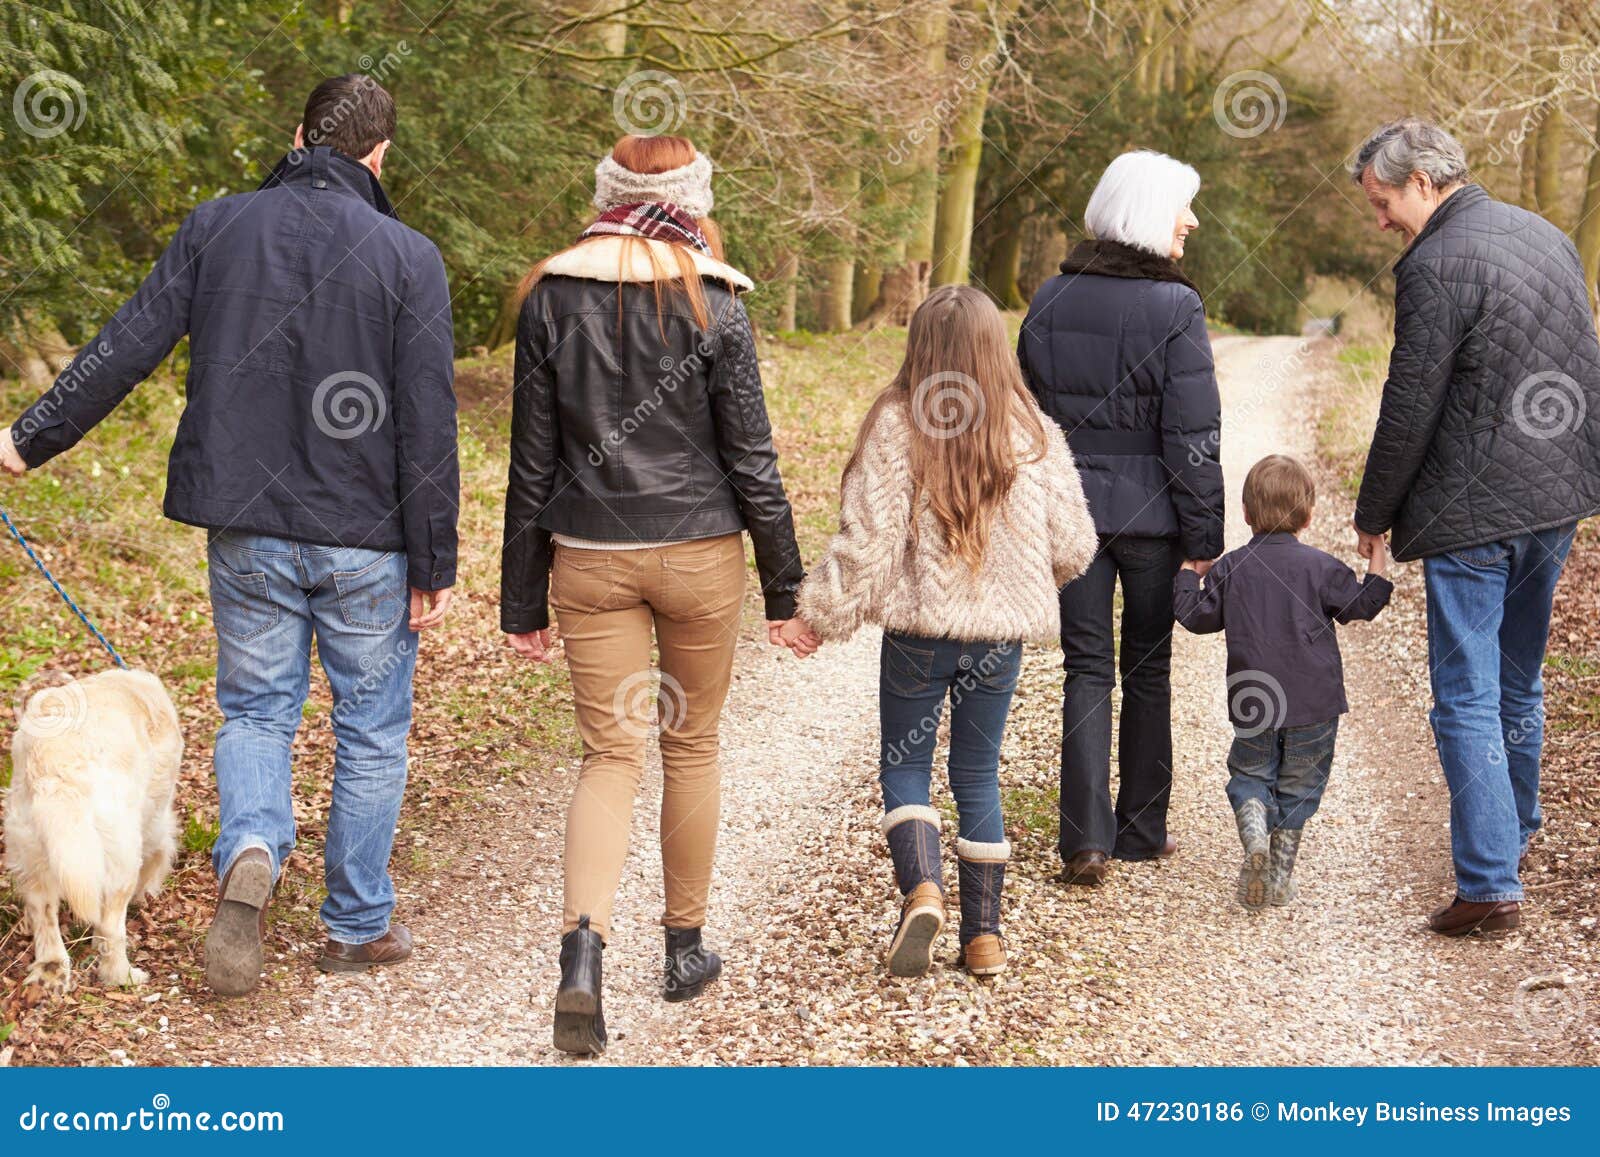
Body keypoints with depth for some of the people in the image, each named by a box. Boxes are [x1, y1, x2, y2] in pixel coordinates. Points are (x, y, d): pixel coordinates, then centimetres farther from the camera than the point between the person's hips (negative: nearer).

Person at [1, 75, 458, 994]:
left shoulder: (217, 228, 0)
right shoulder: (408, 257, -8)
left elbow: (123, 350, 1)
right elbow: (428, 427, -10)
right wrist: (434, 566, -4)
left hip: (248, 532, 2)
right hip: (365, 541, -2)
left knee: (255, 709, 15)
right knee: (373, 730, 12)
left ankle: (251, 852, -13)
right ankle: (360, 926, 20)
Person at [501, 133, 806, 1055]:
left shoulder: (553, 298, 1)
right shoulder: (712, 303, -6)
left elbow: (533, 461, 2)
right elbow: (750, 457, -5)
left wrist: (523, 601, 8)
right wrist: (787, 587, 3)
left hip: (590, 560, 2)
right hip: (699, 554, -1)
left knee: (611, 756, 4)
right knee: (693, 746, 15)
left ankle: (584, 949, -16)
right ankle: (686, 945, 26)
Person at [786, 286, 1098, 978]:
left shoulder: (896, 425, -11)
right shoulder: (1033, 434, -2)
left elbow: (867, 538, -13)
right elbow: (1073, 545, 3)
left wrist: (820, 615, -2)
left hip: (919, 629, -3)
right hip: (1002, 634, 3)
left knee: (904, 766, 12)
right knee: (979, 776, 14)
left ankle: (921, 890, -12)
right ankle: (983, 935, 15)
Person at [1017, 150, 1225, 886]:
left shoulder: (1051, 300, 2)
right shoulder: (1174, 307, -12)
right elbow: (1192, 434, -12)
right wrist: (1203, 534, -5)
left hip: (1069, 509, 3)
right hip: (1148, 510, -3)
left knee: (1086, 669, 7)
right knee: (1147, 668, 12)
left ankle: (1086, 838, -2)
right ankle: (1141, 829, 21)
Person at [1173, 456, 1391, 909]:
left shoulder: (1230, 567, 0)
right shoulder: (1319, 567, -6)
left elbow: (1197, 616, 6)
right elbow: (1361, 605, 0)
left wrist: (1186, 573, 21)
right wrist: (1378, 562, 12)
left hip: (1252, 705, 1)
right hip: (1314, 703, -1)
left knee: (1250, 774, 16)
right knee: (1298, 787, 11)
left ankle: (1254, 834, -15)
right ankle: (1279, 877, 12)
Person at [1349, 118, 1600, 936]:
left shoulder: (1435, 266, -16)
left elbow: (1410, 407, -14)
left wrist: (1374, 514, -2)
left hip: (1473, 513, -8)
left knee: (1467, 699, -5)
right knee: (1518, 684, 22)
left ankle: (1490, 883, -7)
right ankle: (1513, 831, 37)